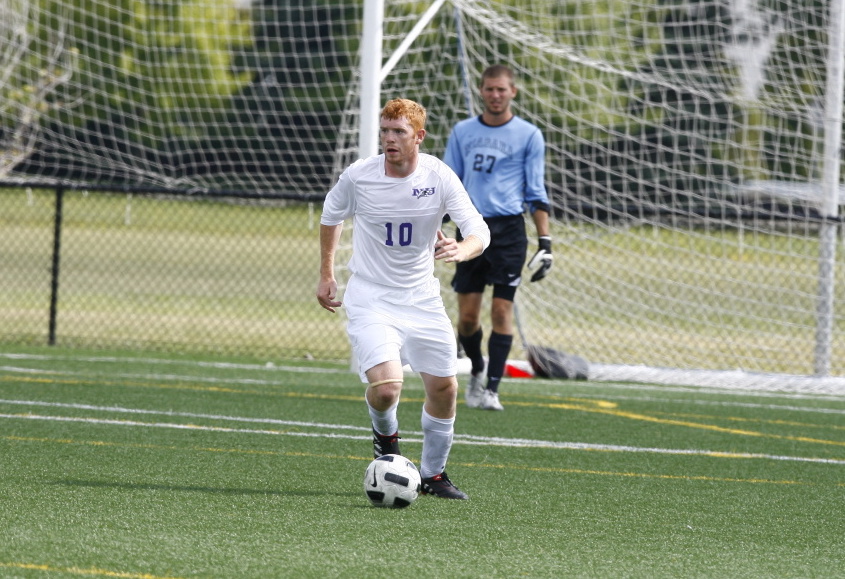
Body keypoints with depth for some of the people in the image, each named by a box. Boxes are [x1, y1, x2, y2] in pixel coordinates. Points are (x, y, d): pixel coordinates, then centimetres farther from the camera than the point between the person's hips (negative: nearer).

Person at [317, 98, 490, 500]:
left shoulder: (439, 177, -10)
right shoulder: (357, 177, -11)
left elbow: (479, 232, -13)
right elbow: (331, 217, 10)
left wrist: (462, 250, -36)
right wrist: (326, 274, 14)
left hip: (422, 298, 3)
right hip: (371, 300, -3)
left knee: (444, 388, 5)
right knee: (385, 387, -22)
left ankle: (433, 474, 27)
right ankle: (385, 436, 14)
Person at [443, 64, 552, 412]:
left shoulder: (528, 135, 3)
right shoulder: (462, 132, 11)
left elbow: (536, 193, 4)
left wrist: (545, 242, -3)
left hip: (508, 230, -2)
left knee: (501, 310, -8)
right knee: (467, 315, 0)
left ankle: (492, 389, -4)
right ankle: (477, 370, 26)